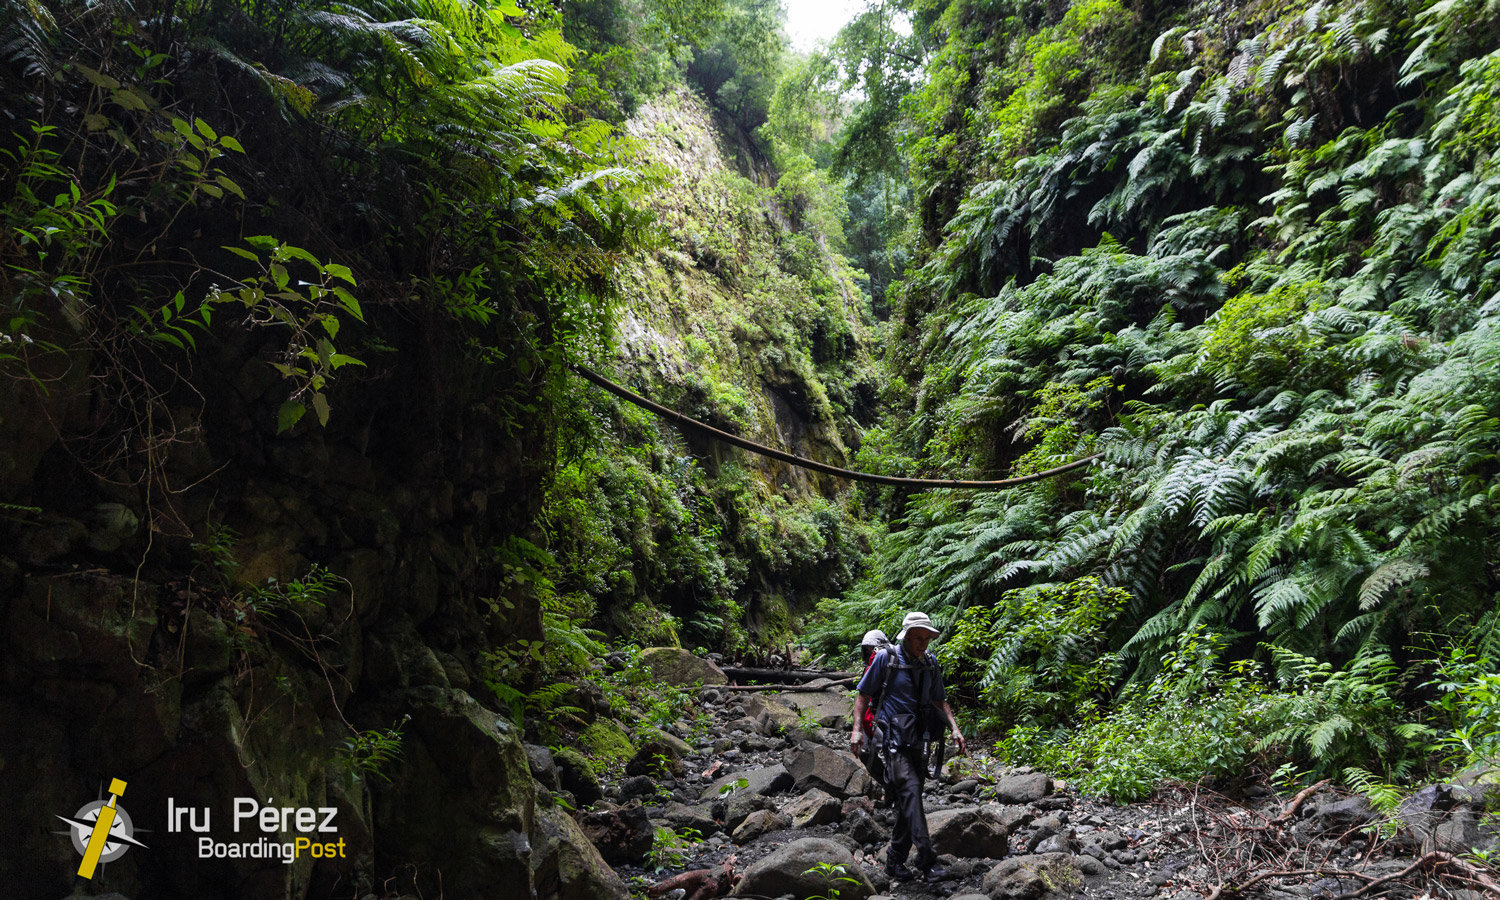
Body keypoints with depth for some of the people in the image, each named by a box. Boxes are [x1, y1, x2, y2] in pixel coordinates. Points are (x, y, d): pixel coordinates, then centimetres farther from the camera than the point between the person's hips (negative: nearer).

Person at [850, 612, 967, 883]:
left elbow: (939, 700, 18)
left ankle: (895, 861, 20)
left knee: (907, 803, 9)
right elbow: (863, 694, -1)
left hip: (916, 740, 6)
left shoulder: (930, 664, 10)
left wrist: (955, 728, 4)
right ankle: (927, 860, -23)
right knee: (910, 791, -21)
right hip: (892, 738, -6)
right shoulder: (885, 658, -6)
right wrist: (857, 729, -11)